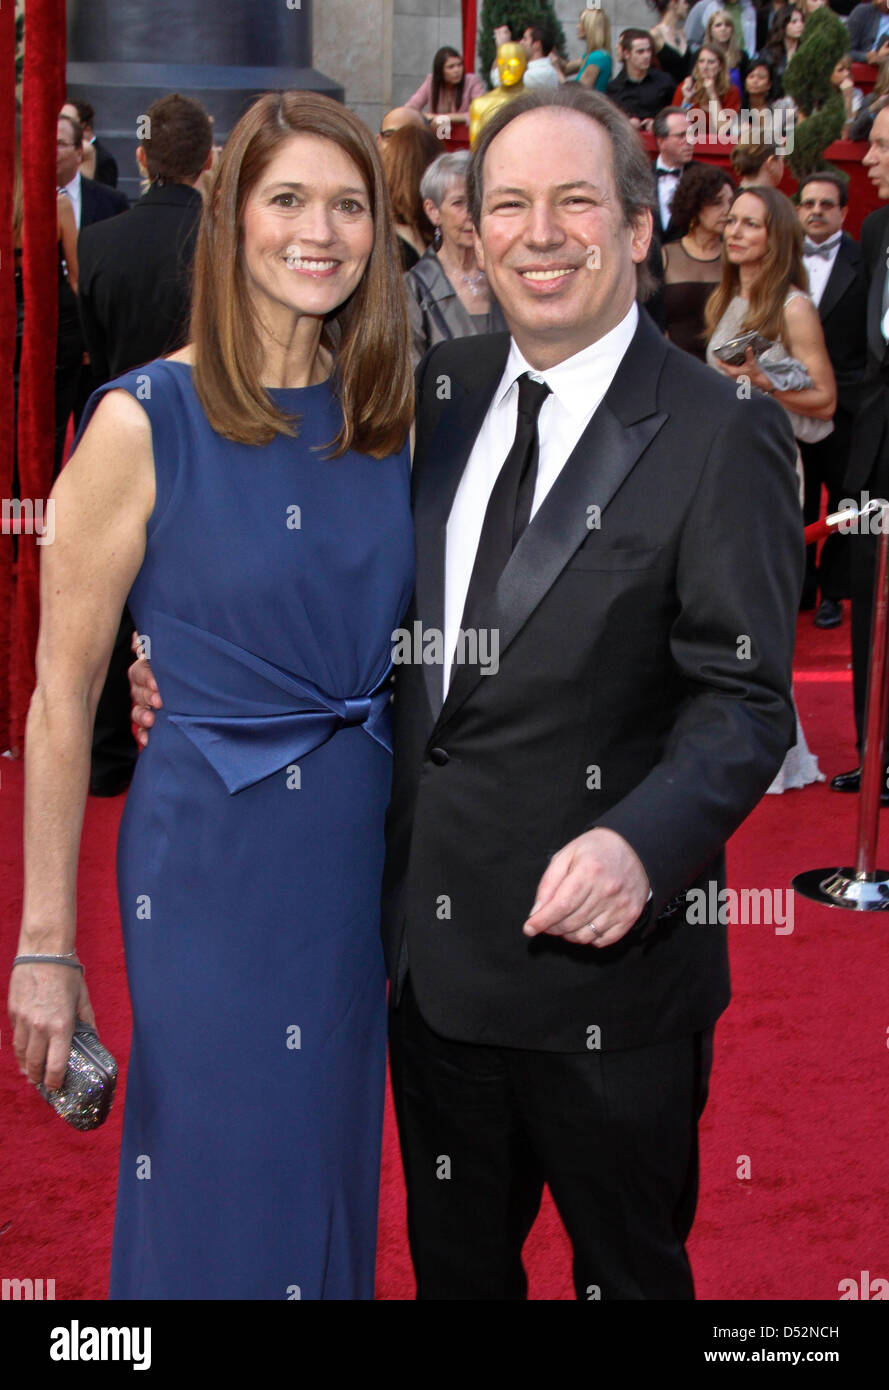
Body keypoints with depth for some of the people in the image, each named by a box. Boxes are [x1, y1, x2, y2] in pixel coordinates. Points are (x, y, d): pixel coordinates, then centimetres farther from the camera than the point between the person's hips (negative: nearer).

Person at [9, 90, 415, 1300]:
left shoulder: (388, 414, 3)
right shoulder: (145, 422, -12)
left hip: (364, 844, 5)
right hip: (211, 853, -5)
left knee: (334, 1181, 19)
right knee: (218, 1206, 8)